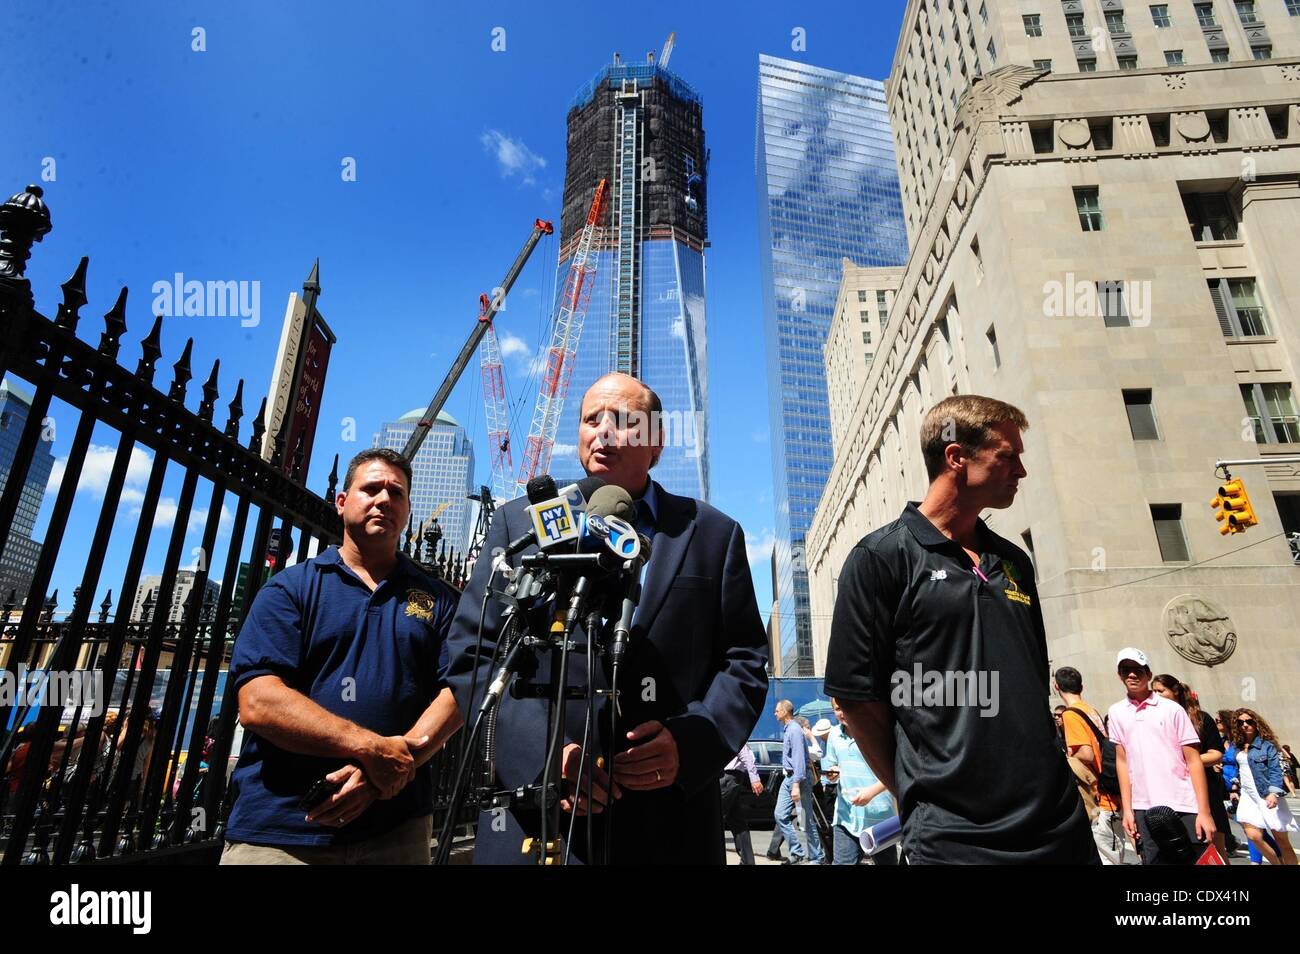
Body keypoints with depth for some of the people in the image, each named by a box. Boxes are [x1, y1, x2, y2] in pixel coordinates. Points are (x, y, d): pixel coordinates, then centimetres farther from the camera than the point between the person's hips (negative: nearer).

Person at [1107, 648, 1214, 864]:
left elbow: (1194, 761, -3)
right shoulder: (1116, 713, 7)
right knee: (1154, 860, 4)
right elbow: (1122, 761, 9)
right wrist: (1127, 809, 4)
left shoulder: (1172, 709, 0)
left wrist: (1204, 812, -9)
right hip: (1144, 809, 2)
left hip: (1184, 806, -2)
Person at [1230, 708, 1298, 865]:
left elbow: (1275, 770, -11)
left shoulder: (1266, 744, -5)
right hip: (1248, 795, 4)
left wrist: (1274, 793, -22)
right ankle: (1277, 863, 10)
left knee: (1282, 840, 3)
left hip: (1268, 795, -4)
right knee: (1253, 836, -11)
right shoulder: (1236, 745, 9)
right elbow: (1236, 770, 19)